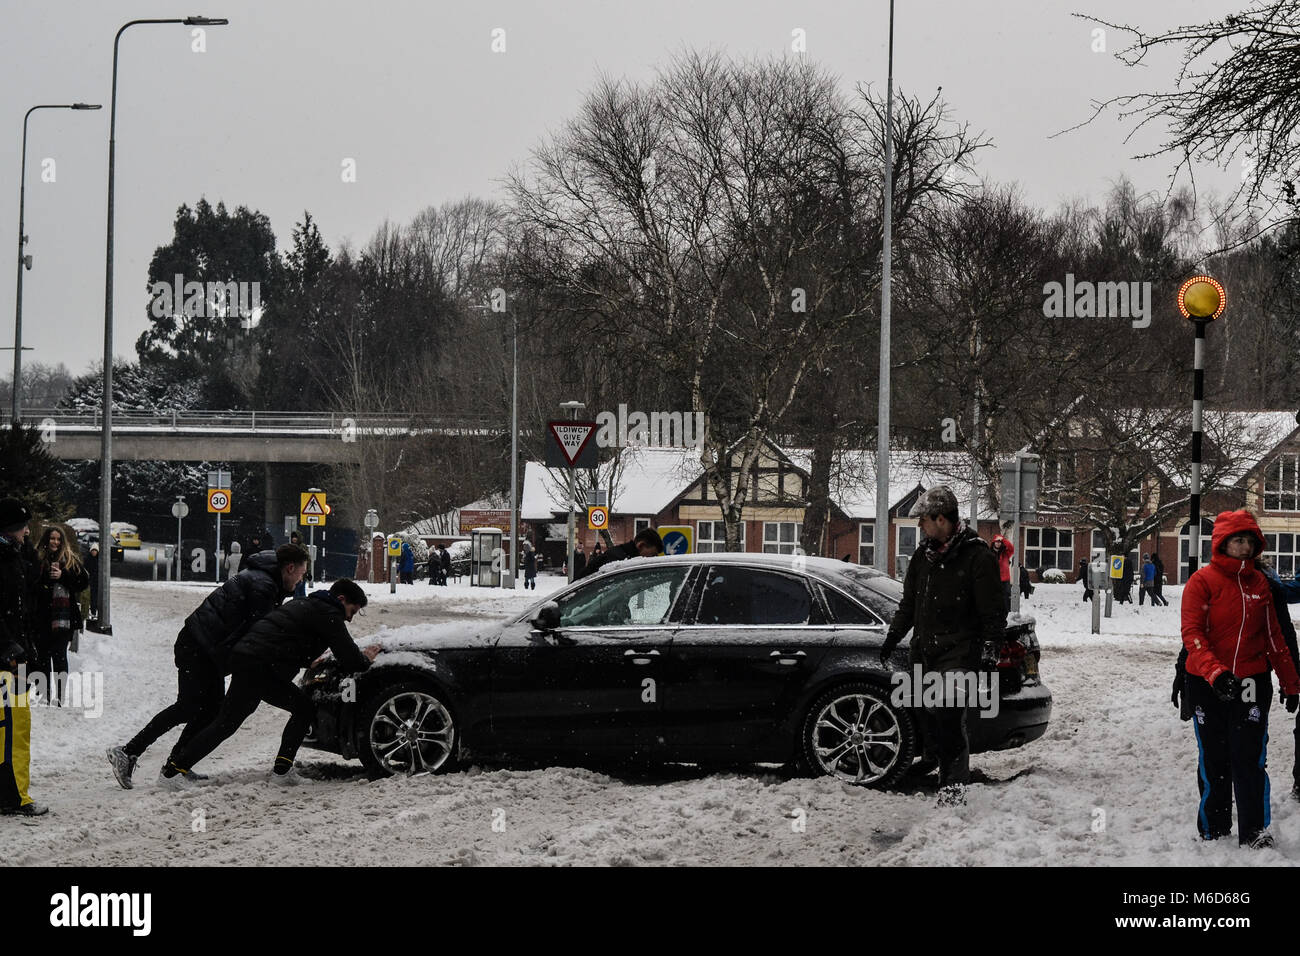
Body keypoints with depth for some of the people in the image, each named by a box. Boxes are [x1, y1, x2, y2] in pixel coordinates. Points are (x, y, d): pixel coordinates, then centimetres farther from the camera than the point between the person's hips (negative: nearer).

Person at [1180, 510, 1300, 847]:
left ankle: (1254, 832, -3)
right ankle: (1213, 832, 19)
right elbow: (1192, 633, -14)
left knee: (1249, 759, -6)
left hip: (1251, 682, 2)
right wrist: (1215, 672, -28)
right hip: (1207, 685, -2)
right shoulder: (1203, 580, -6)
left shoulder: (1260, 583, 8)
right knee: (1214, 762, 7)